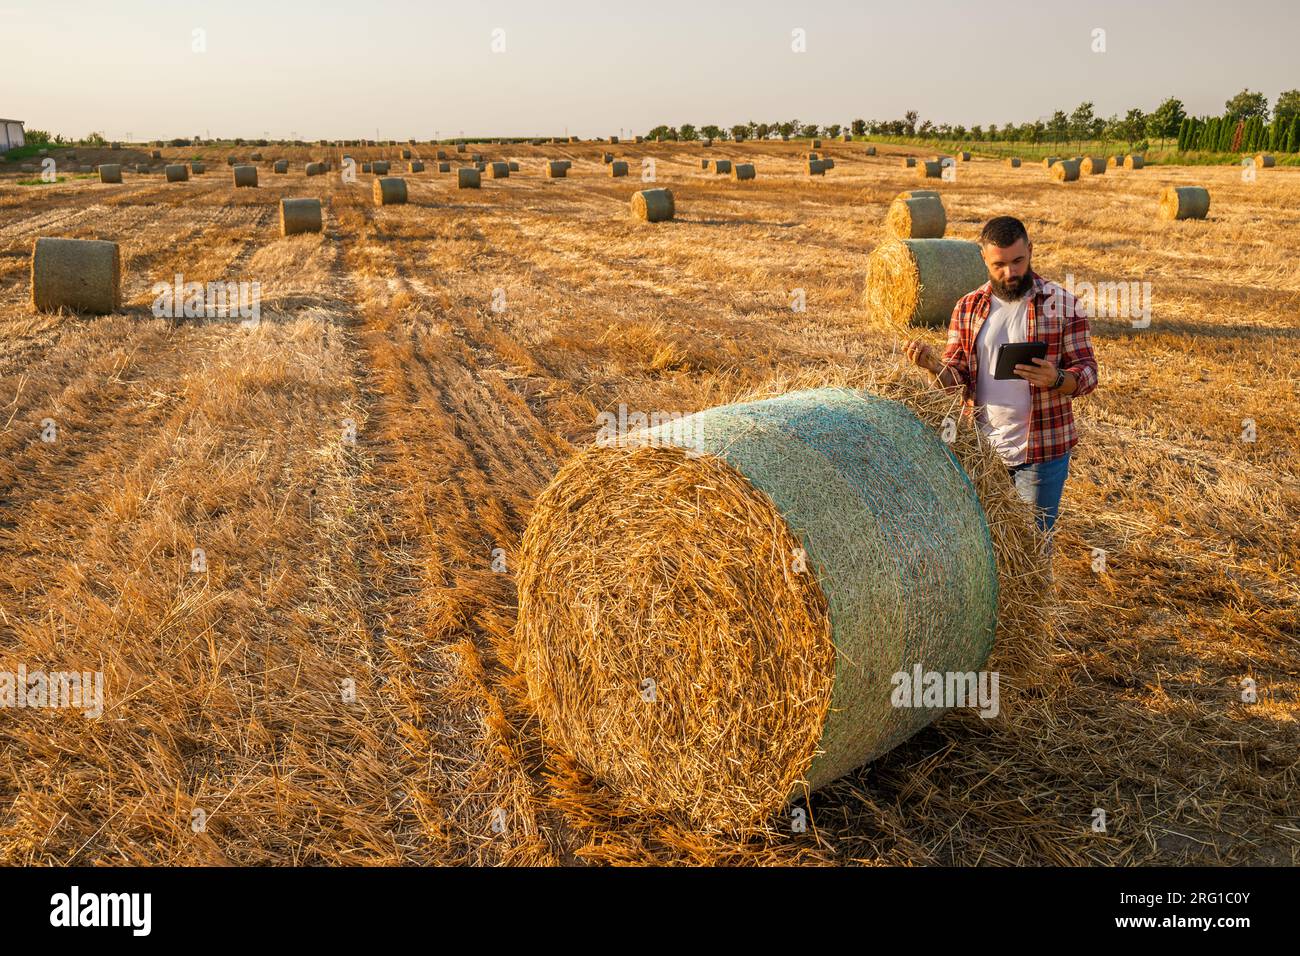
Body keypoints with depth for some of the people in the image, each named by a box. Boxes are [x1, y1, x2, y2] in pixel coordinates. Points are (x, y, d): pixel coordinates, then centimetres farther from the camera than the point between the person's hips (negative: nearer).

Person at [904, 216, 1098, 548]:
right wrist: (933, 365, -20)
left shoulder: (1062, 305, -5)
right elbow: (956, 379, 2)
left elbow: (1087, 373, -5)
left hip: (1041, 451, -3)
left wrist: (1056, 379, -27)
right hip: (982, 450, 3)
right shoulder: (967, 307, 3)